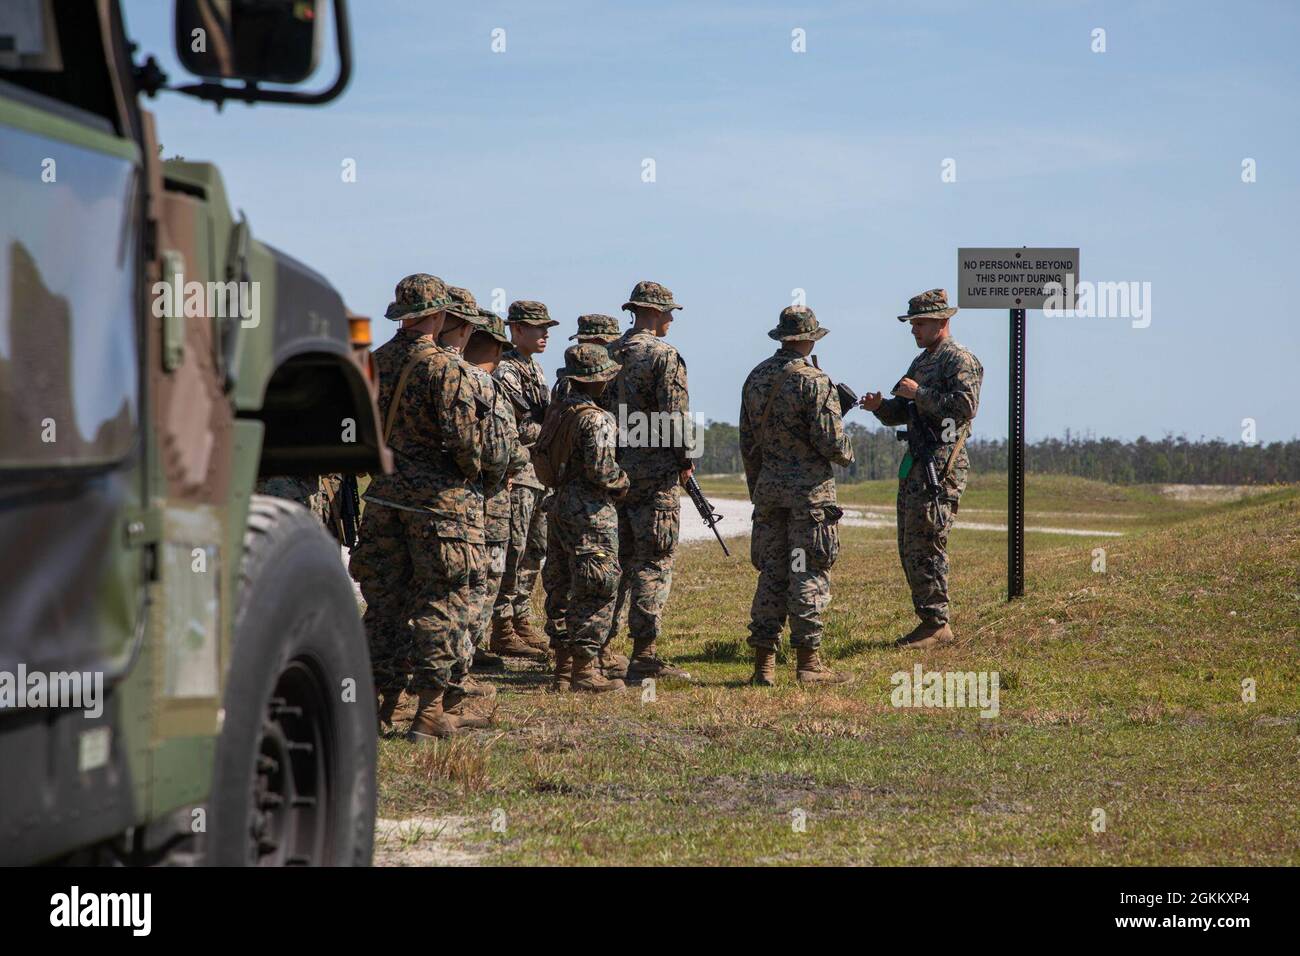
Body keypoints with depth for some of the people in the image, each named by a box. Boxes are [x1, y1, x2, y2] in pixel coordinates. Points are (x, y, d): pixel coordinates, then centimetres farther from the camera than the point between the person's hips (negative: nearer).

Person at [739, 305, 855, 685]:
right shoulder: (814, 381, -12)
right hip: (810, 487, -6)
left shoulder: (756, 378, 8)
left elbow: (747, 441, 13)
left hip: (768, 485, 6)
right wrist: (846, 454, 8)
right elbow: (831, 440, -15)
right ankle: (808, 661, -3)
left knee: (771, 572, 8)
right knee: (809, 573, -2)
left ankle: (764, 664, 7)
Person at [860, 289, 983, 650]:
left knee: (925, 545, -11)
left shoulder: (960, 361, -8)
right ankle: (928, 621, 15)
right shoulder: (920, 362, 21)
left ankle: (937, 624, -7)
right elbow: (899, 415, 23)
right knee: (909, 548, 10)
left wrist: (919, 393, -18)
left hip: (942, 464, -10)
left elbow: (964, 406, -22)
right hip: (915, 464, 10)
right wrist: (879, 405, 2)